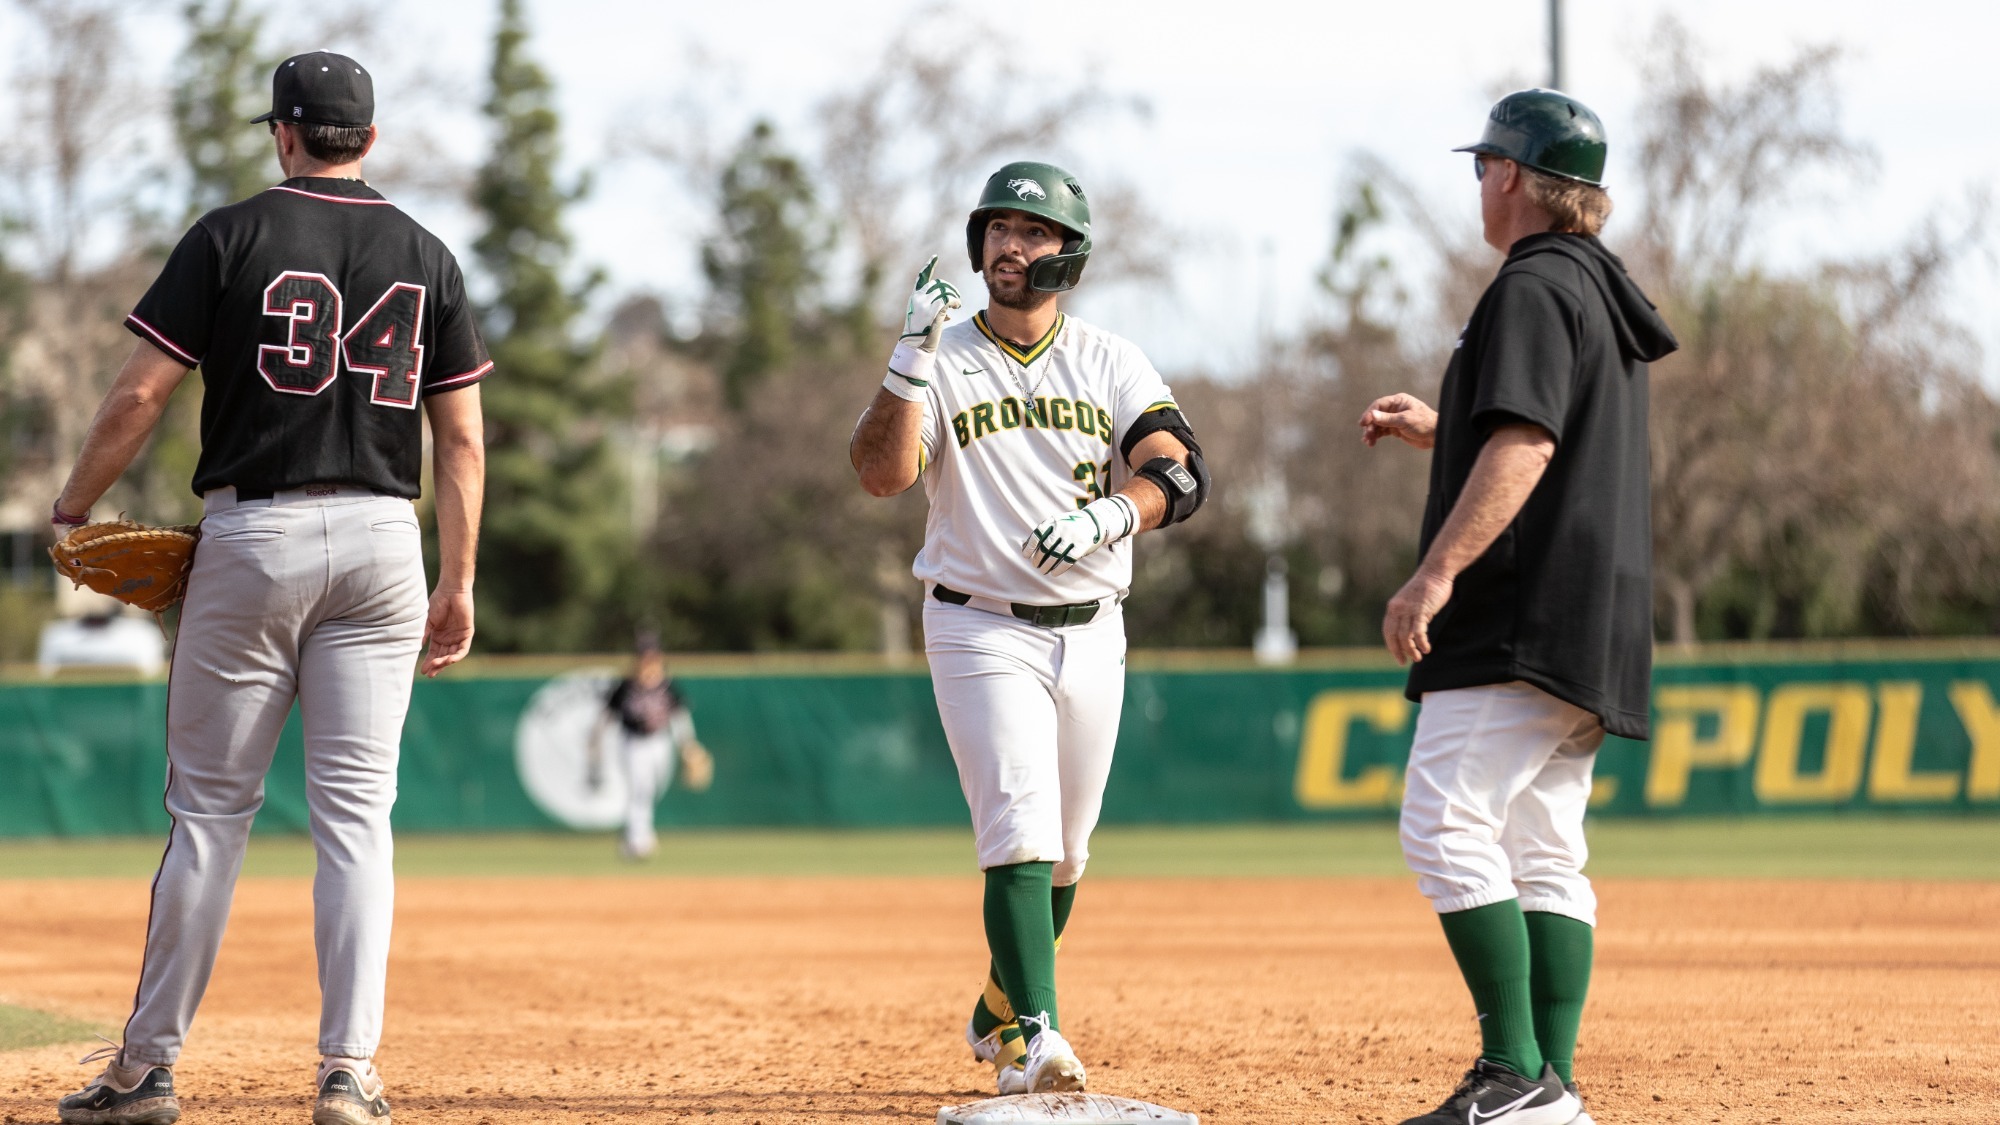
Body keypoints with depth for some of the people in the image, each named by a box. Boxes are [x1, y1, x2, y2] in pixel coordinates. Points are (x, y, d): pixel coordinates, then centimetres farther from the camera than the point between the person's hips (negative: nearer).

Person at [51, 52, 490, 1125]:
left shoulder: (230, 236, -3)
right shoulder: (425, 254, 7)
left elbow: (139, 395, -6)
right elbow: (462, 439, 6)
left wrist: (73, 510, 7)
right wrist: (458, 584, 11)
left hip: (251, 534, -2)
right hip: (380, 542, 2)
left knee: (210, 804, 5)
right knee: (355, 812, 2)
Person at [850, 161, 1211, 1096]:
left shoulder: (1108, 363, 4)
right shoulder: (940, 365, -1)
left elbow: (1178, 473, -10)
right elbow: (881, 472, -17)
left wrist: (1111, 515, -30)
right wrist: (913, 360, -27)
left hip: (1090, 635, 3)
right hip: (981, 633, -3)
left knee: (1065, 852, 13)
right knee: (1020, 833, -18)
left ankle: (1000, 1011, 34)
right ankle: (1034, 1035, -25)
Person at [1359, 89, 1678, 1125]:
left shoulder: (1533, 289, -10)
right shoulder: (1600, 292, 22)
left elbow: (1525, 449, -22)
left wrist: (1437, 571, -26)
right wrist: (1439, 432, 29)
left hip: (1524, 615, -11)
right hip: (1589, 627, 11)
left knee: (1447, 824, -14)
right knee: (1544, 853, 8)